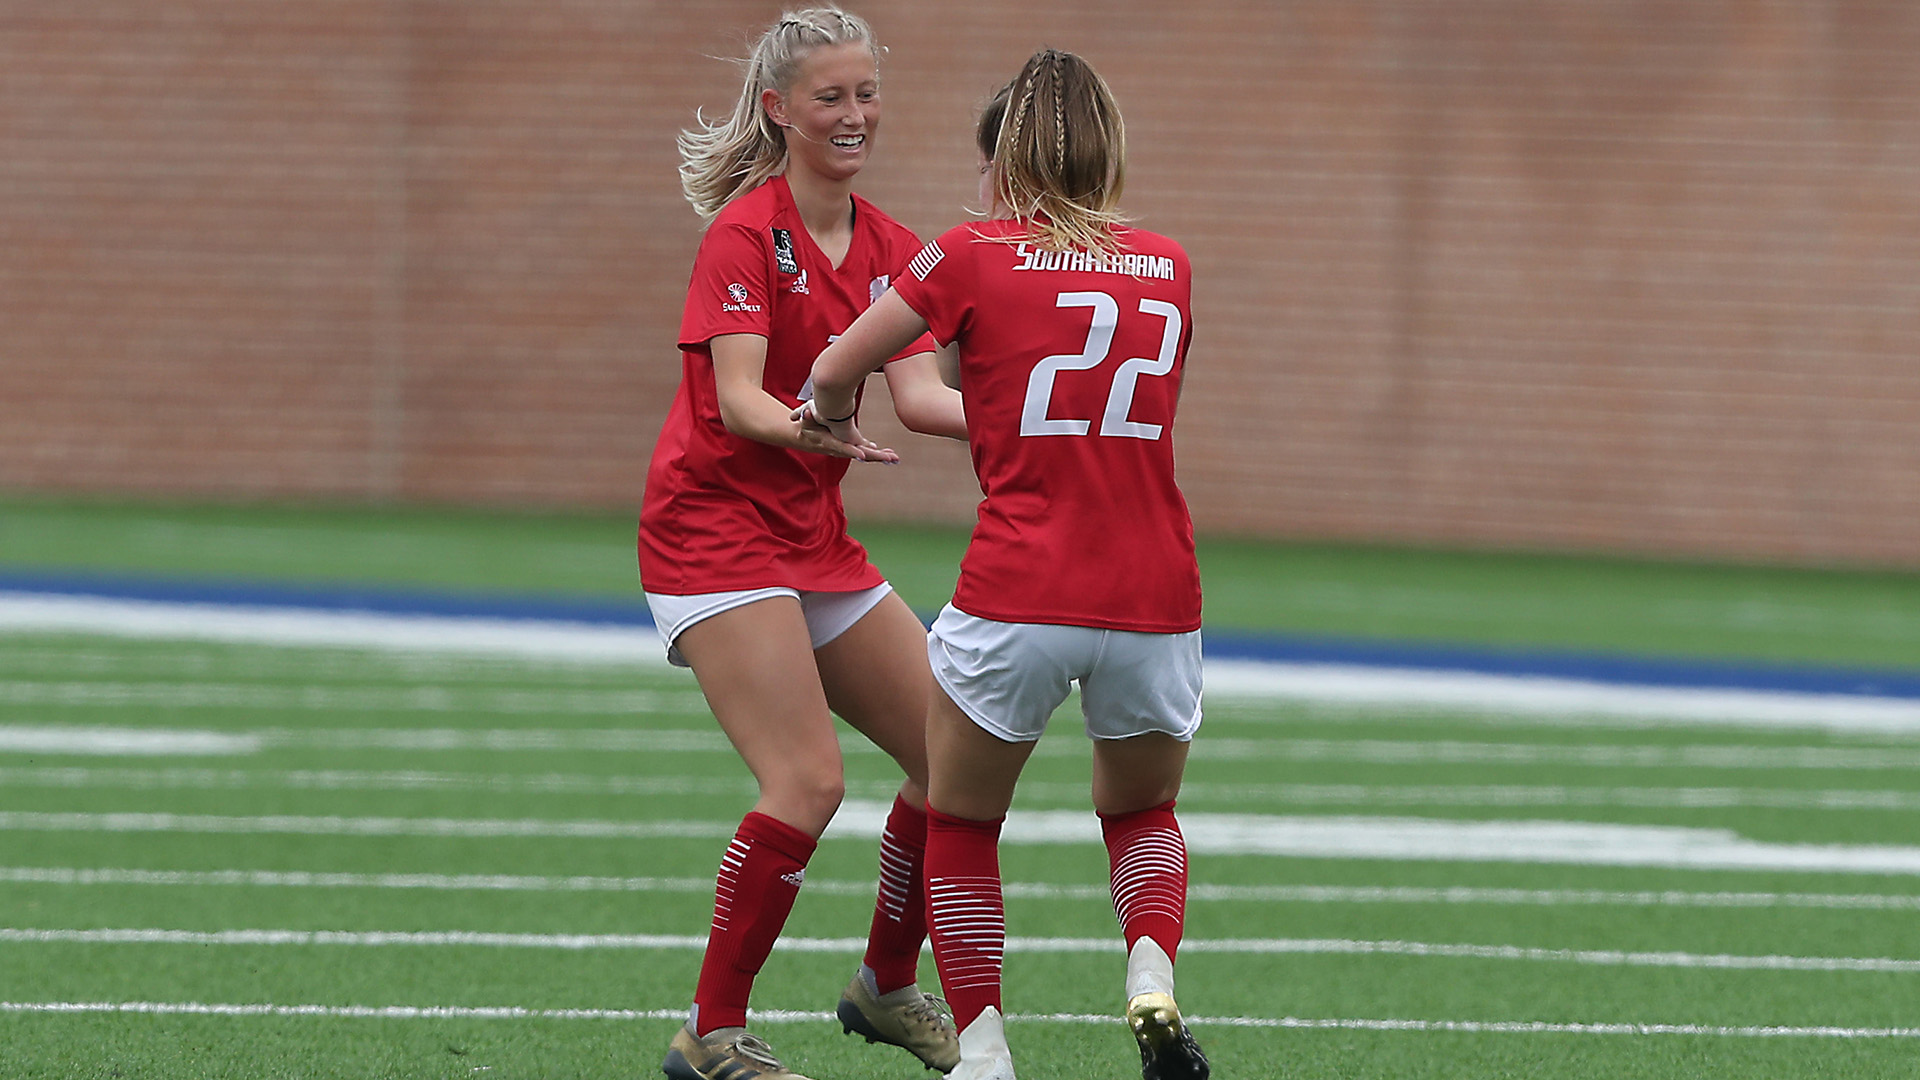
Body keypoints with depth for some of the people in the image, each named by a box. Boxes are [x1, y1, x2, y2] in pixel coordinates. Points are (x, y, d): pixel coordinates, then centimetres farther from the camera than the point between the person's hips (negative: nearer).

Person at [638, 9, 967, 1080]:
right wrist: (812, 429, -43)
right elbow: (738, 400, -22)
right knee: (808, 781, -21)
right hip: (716, 526, -8)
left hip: (816, 539, 8)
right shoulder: (747, 230, -13)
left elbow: (919, 391, -3)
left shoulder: (888, 247, 8)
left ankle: (889, 986, 27)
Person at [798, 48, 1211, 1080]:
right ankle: (1153, 977, -1)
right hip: (1154, 599, 3)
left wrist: (835, 421, 29)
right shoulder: (1167, 266, 12)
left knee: (959, 821, 19)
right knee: (1141, 813, 26)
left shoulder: (973, 255, 1)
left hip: (1015, 601, -3)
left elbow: (832, 377, 7)